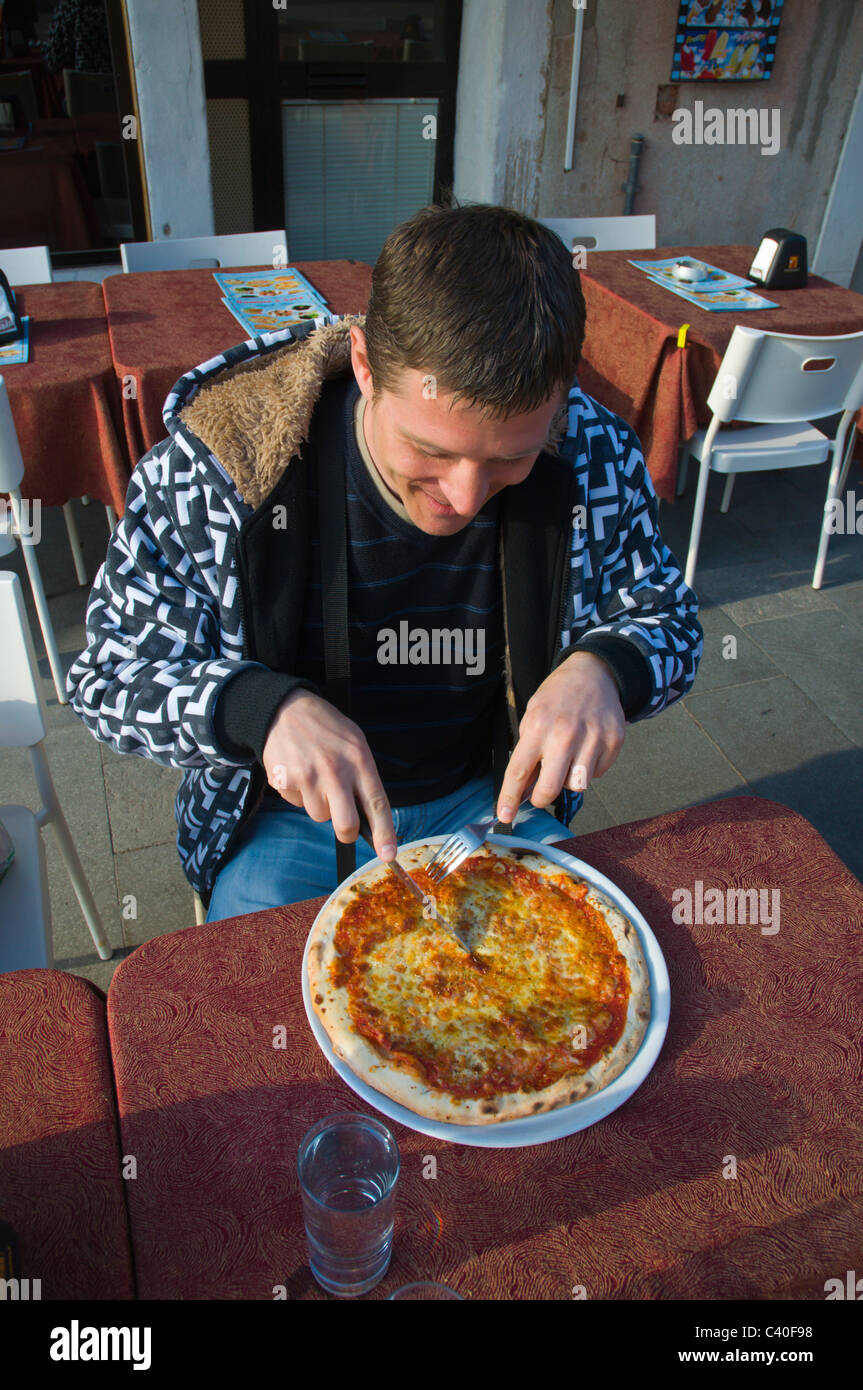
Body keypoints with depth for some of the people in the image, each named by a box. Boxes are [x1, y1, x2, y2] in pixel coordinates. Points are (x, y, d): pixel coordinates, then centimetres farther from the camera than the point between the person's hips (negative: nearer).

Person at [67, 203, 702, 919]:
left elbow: (669, 618, -2)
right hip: (289, 815, -1)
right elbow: (112, 674, -13)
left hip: (497, 796, 2)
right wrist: (262, 708, -34)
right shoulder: (212, 466, -23)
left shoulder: (593, 454, -17)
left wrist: (604, 668, -26)